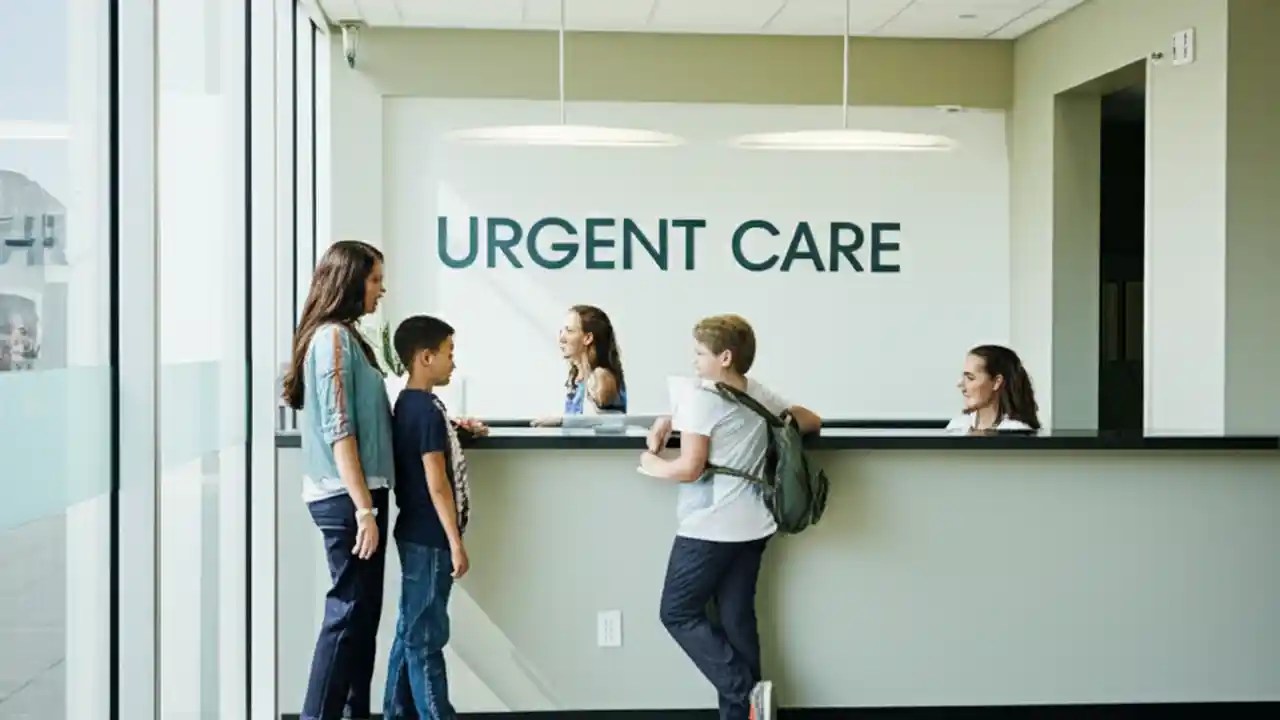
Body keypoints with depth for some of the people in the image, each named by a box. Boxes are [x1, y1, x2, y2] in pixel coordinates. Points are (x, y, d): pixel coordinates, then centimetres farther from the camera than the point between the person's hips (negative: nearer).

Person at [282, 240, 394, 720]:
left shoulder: (341, 336, 15)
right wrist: (364, 508, -21)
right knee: (348, 612, -5)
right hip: (347, 497, -9)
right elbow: (338, 431, -19)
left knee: (362, 611, 12)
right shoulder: (334, 337, -13)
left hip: (353, 493, 9)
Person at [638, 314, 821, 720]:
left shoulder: (701, 399, -14)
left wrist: (651, 462, -1)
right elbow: (811, 422, 23)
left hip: (710, 529, -7)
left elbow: (689, 469, -20)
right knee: (737, 620, 10)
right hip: (752, 527, 7)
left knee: (678, 614, 5)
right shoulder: (761, 397, 8)